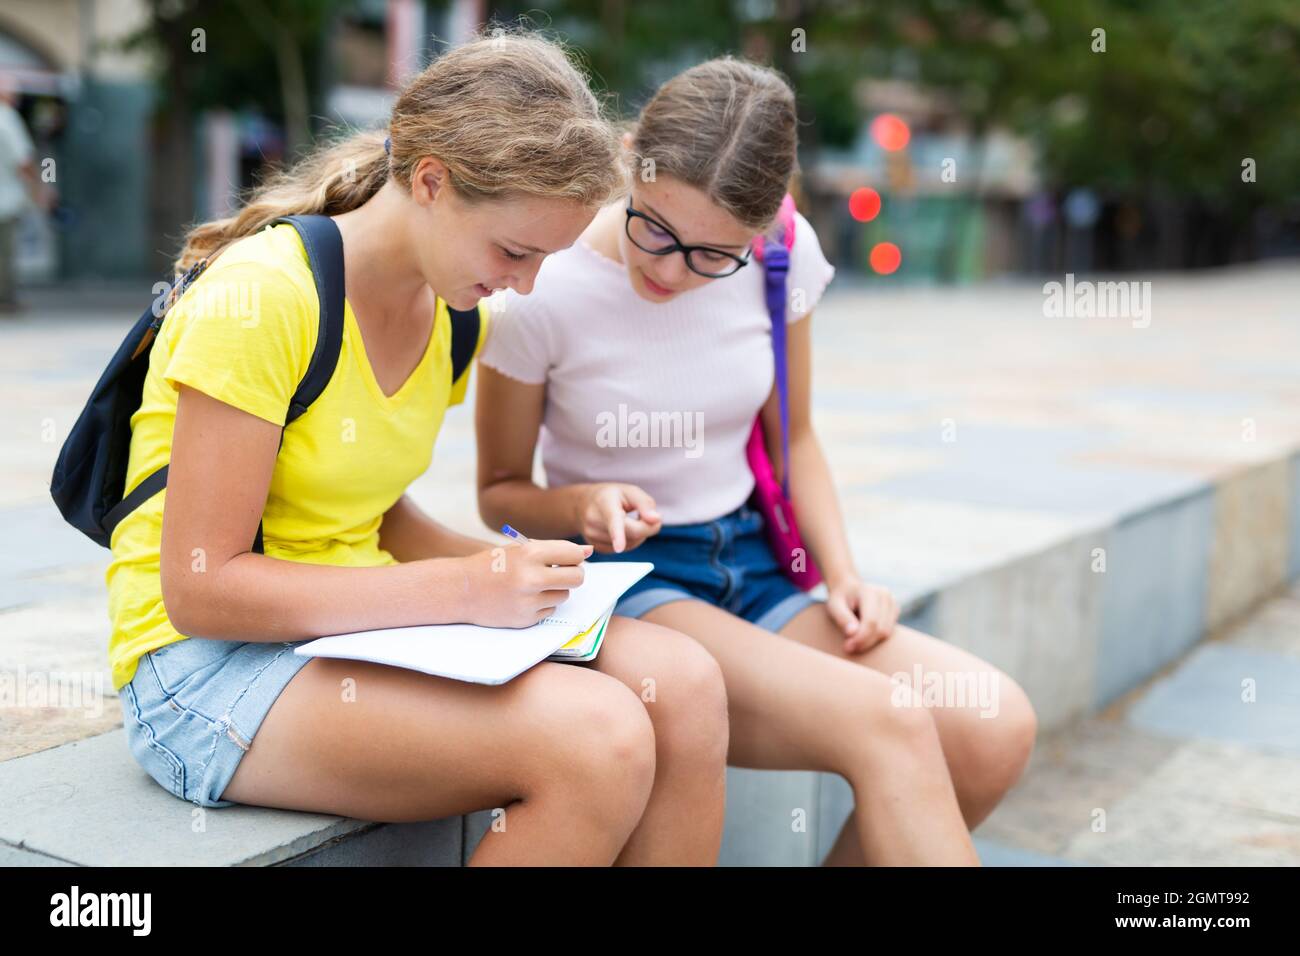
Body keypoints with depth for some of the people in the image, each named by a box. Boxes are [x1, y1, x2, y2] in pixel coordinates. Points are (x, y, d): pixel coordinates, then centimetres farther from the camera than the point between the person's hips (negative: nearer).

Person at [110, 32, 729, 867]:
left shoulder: (450, 312, 6)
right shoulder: (262, 296, -18)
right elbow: (201, 588, -19)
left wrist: (505, 565, -4)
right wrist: (460, 588, -22)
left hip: (357, 632, 7)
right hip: (211, 666, -7)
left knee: (683, 686, -18)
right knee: (599, 735, -28)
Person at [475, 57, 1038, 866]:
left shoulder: (784, 256, -2)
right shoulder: (542, 296, -14)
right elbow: (501, 491, 0)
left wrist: (843, 574, -2)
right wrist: (582, 506, -22)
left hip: (754, 569, 5)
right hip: (624, 585, -5)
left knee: (996, 728, -17)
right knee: (888, 723, -30)